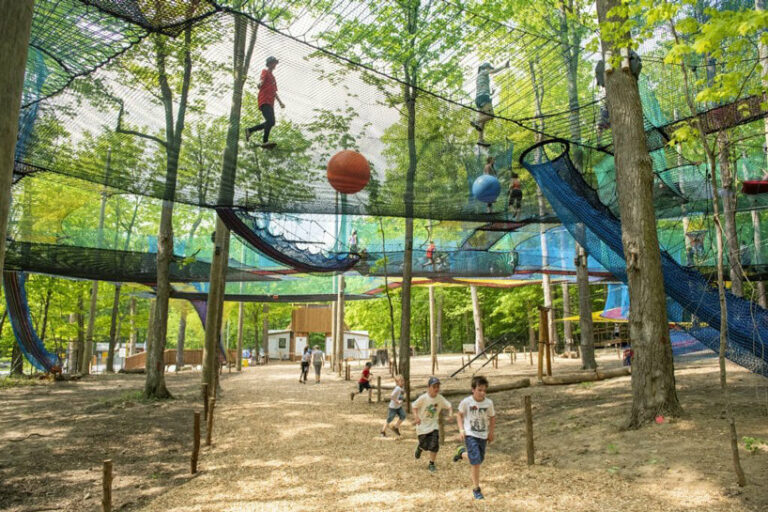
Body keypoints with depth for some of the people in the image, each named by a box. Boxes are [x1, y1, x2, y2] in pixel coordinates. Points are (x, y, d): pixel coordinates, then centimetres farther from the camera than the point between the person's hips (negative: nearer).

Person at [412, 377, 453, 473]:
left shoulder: (440, 398, -8)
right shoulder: (423, 398, -18)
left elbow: (449, 406, -2)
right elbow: (414, 406, -8)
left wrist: (450, 413, -22)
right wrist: (416, 416, -21)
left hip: (433, 424, 3)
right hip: (422, 425, -3)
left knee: (434, 445, -7)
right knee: (425, 446, 1)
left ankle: (431, 464, 13)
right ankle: (419, 448, 40)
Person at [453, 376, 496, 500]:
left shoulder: (489, 403, -8)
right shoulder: (466, 402, -15)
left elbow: (492, 417, 9)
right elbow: (459, 414, 2)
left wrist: (491, 432, 9)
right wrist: (461, 429, -7)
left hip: (483, 435, 4)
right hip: (470, 435, -4)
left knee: (479, 459, 15)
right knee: (476, 461, -12)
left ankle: (462, 453, 45)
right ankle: (476, 488, 8)